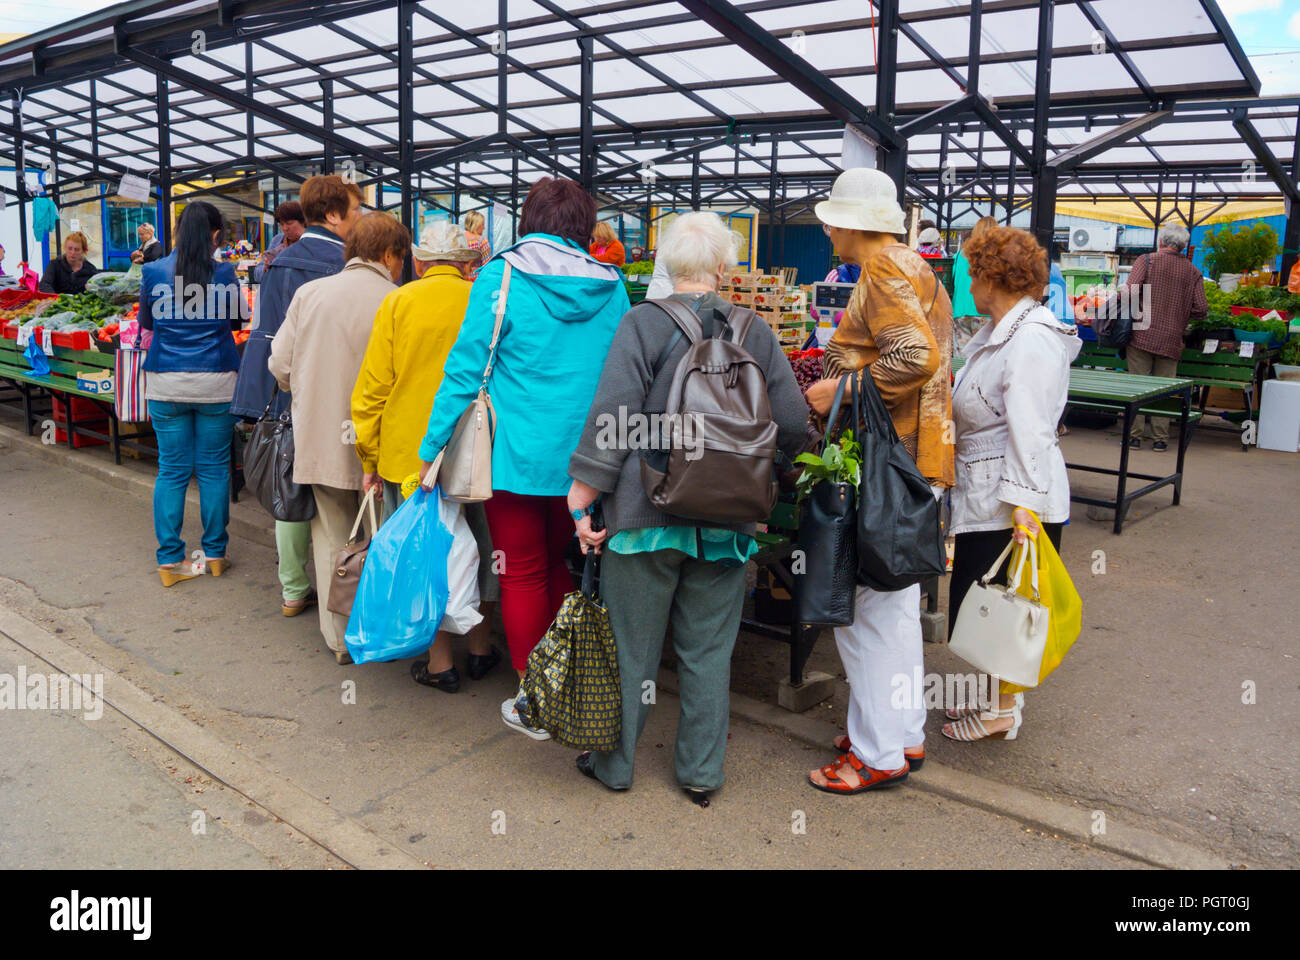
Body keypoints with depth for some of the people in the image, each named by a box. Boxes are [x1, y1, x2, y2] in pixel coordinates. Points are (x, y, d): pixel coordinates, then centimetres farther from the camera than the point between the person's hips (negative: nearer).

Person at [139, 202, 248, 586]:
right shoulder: (224, 275, -7)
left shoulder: (153, 273, -2)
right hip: (215, 382, -1)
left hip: (166, 383, 1)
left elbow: (146, 321, 13)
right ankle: (215, 554, 18)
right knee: (214, 468, 8)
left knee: (171, 471, 6)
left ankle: (169, 560, 11)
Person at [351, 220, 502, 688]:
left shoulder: (398, 303, -4)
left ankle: (440, 663, 16)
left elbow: (372, 387, -5)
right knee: (478, 548, 17)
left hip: (409, 454, -2)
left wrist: (371, 458, 4)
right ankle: (480, 649, 30)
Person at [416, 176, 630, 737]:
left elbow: (467, 368, -9)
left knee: (523, 575, 7)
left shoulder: (501, 277, -7)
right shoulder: (610, 287, 4)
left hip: (517, 455, -4)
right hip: (584, 457, 4)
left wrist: (432, 449, -3)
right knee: (563, 569, 18)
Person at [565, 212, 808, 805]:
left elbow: (613, 414, -13)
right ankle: (701, 772, 26)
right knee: (708, 649, 14)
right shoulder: (755, 332, 2)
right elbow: (792, 422, 4)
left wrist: (584, 494, -7)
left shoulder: (643, 323, -7)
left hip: (647, 509, -2)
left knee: (633, 644, 11)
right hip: (725, 516, 3)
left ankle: (615, 762, 27)